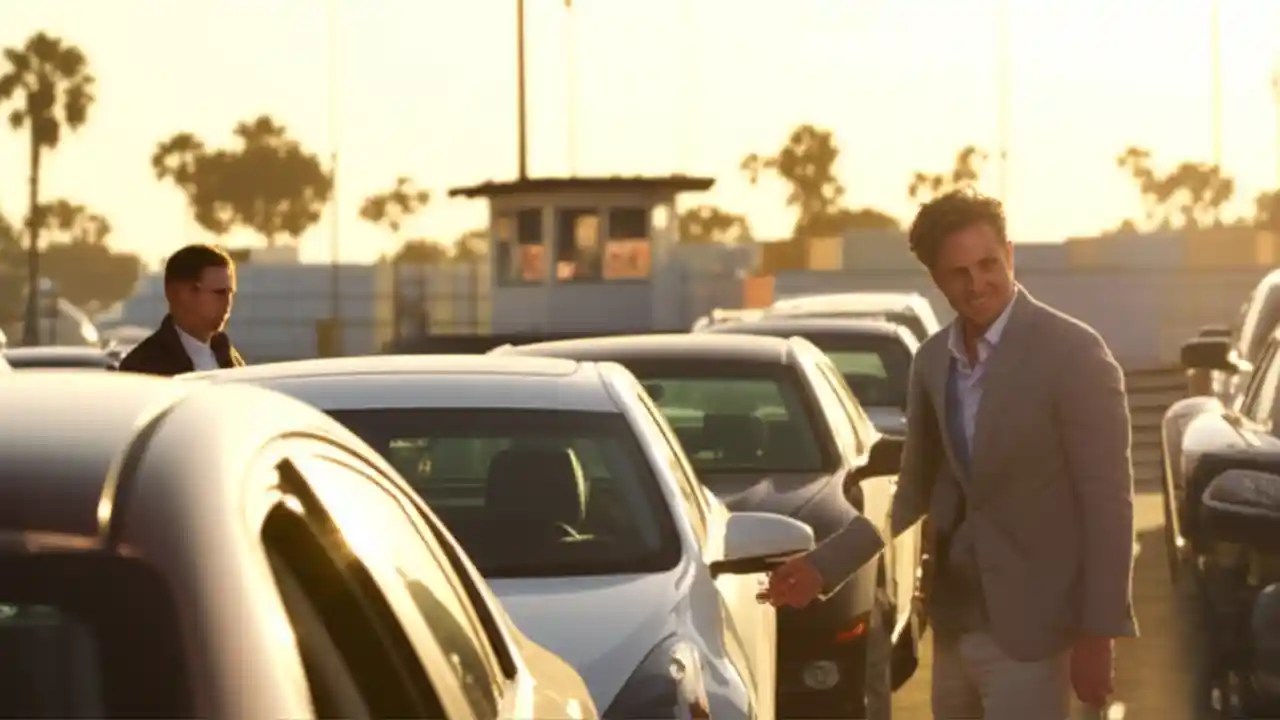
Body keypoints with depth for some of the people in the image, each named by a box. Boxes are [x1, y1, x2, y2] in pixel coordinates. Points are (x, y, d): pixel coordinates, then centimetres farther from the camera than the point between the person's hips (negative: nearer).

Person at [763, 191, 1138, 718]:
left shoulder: (1071, 352, -11)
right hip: (954, 626, 6)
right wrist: (824, 565, 9)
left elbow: (1108, 500, -12)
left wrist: (1098, 632, -15)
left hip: (1026, 630, -6)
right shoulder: (932, 361, 8)